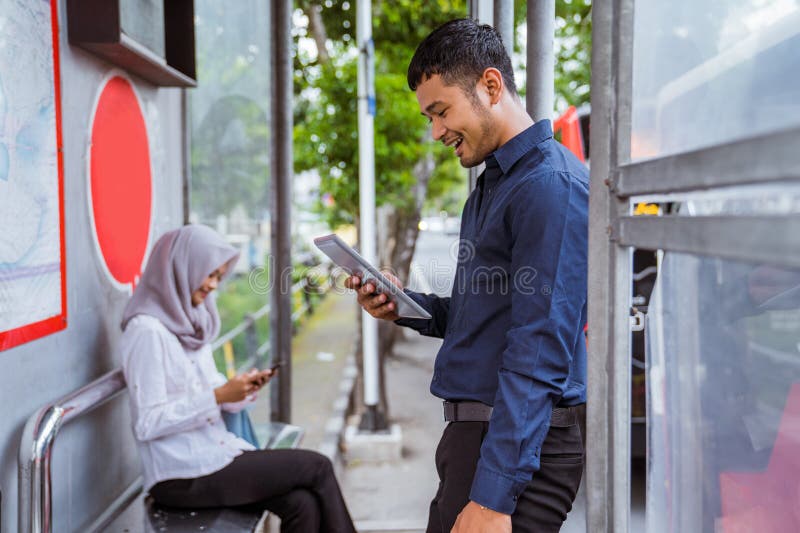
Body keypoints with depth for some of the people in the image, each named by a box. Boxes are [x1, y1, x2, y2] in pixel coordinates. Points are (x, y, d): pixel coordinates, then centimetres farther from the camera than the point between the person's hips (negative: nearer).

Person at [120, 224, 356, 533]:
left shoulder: (191, 321, 13)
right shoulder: (147, 330, -14)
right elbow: (147, 424, -18)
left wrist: (242, 388, -3)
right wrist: (218, 396, -20)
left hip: (214, 452, 8)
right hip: (182, 477, -7)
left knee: (302, 504, -15)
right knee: (317, 467, -11)